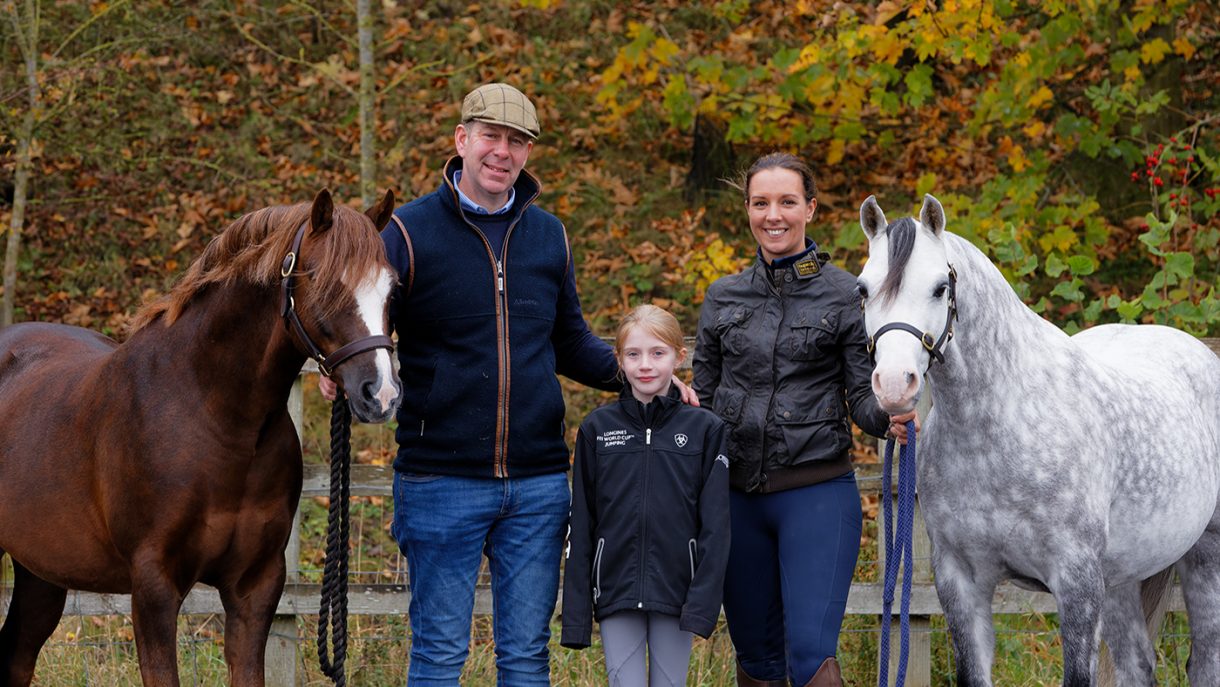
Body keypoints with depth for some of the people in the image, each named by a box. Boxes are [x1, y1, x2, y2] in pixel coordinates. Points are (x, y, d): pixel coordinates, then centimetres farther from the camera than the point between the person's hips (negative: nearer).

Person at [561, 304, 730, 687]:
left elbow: (715, 524, -1)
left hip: (675, 594, -1)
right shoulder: (597, 429, 5)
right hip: (616, 594, 1)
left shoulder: (705, 430, 1)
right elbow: (581, 527, 6)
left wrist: (703, 600, -11)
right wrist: (576, 613, 2)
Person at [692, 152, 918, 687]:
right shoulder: (723, 297, 9)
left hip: (817, 491, -4)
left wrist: (889, 419, -22)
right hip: (736, 494, 4)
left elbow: (864, 398, -2)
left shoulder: (845, 295, -1)